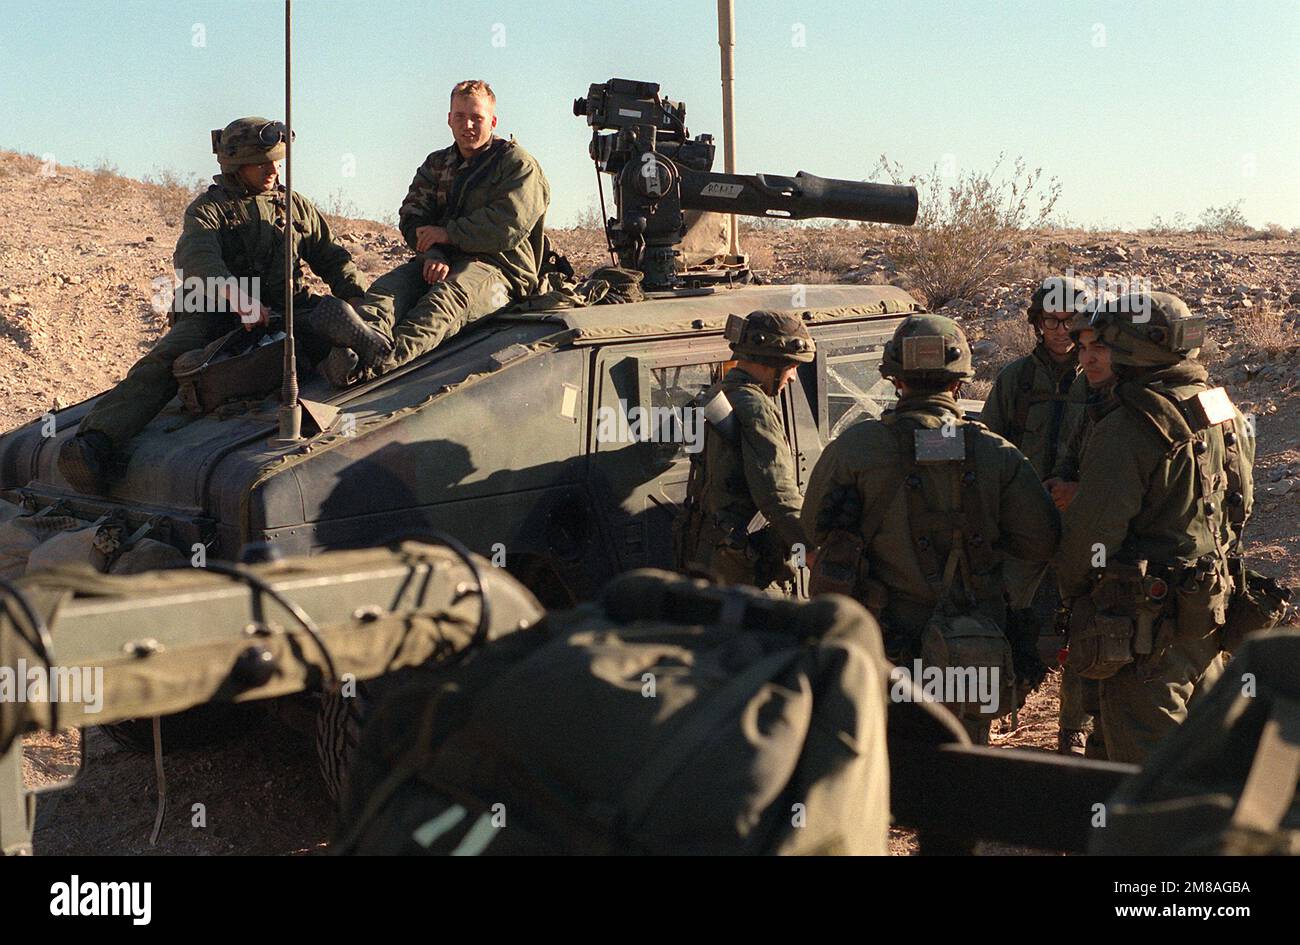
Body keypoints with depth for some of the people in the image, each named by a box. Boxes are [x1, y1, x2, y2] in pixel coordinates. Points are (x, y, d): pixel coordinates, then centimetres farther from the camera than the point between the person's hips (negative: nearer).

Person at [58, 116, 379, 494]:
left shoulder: (298, 208, 19)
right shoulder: (208, 208, 3)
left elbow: (333, 259, 21)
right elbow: (198, 256, -18)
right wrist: (238, 298, -39)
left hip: (284, 311, 5)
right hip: (213, 315, -5)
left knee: (334, 316, -27)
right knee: (162, 362, -31)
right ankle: (97, 441, -46)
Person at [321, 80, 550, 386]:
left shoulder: (518, 165, 3)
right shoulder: (436, 164, 21)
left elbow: (509, 226, -12)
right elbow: (412, 217, 9)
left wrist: (448, 233, -10)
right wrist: (432, 254, -13)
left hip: (498, 268, -6)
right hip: (442, 260, 6)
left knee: (450, 293, -38)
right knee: (388, 286, -25)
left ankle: (383, 361, -63)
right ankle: (358, 346, -56)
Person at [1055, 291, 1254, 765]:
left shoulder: (1127, 428, -20)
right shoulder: (1227, 414, 7)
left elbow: (1093, 528, -18)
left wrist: (1071, 590, -1)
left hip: (1147, 624, -9)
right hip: (1211, 616, 9)